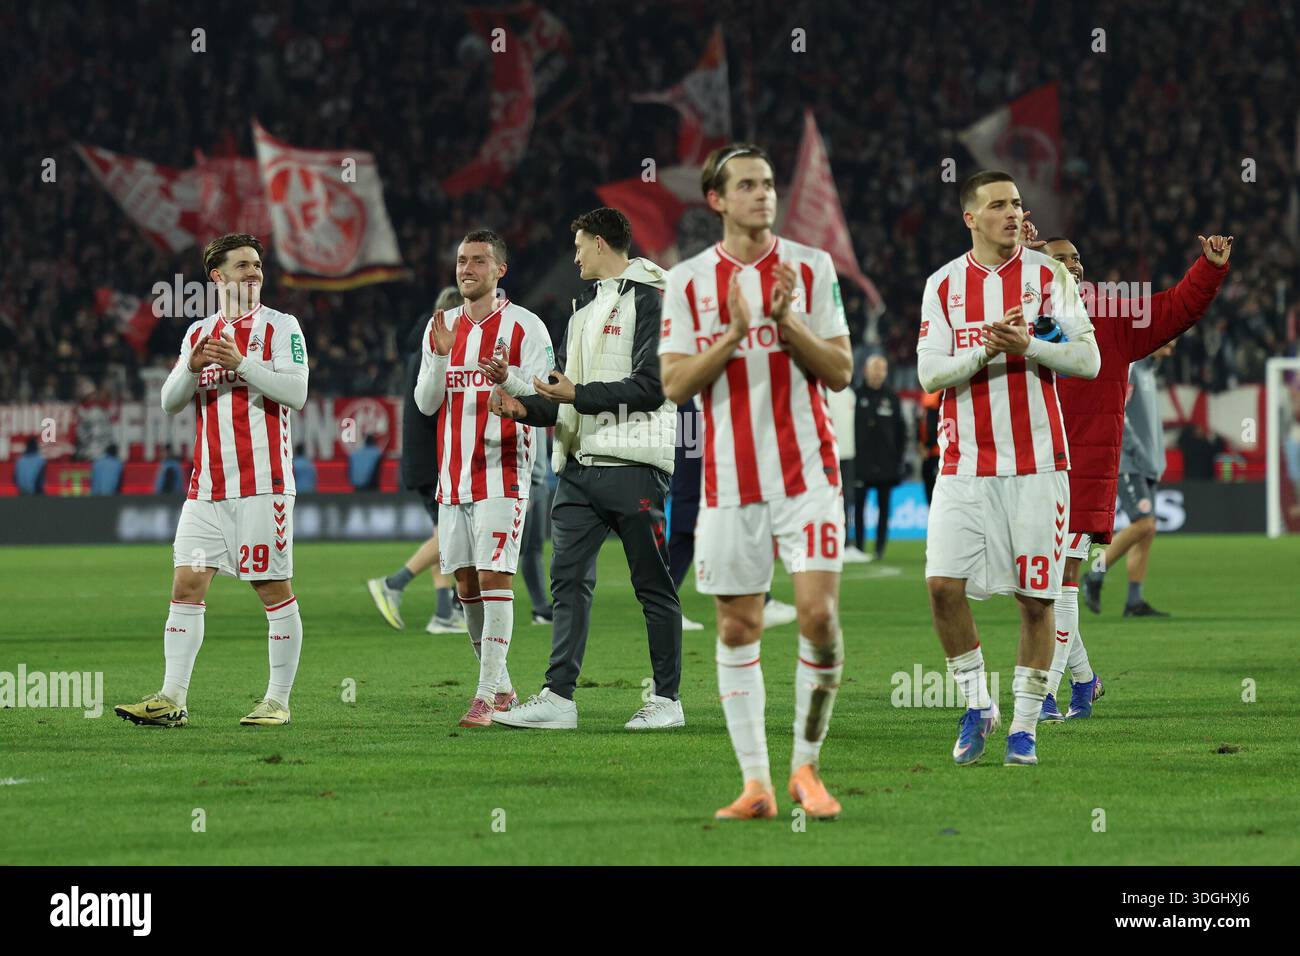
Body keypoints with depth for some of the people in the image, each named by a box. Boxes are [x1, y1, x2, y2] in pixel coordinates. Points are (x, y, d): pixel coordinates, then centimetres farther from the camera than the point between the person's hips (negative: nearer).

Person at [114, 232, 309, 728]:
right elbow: (170, 401, 12)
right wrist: (192, 368, -7)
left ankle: (278, 700, 5)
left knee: (274, 588, -2)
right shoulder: (198, 333, 16)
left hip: (263, 481, -5)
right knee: (187, 582, -2)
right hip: (208, 484, 5)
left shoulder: (279, 326, 1)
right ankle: (172, 699, -2)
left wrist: (241, 363, -17)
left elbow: (296, 392, -10)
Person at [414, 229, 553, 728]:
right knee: (466, 585, 8)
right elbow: (425, 402, 8)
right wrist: (441, 355, -9)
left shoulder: (525, 327, -4)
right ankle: (501, 687, 20)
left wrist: (508, 380, -28)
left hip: (501, 475, -6)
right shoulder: (441, 327, 12)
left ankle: (487, 696, -16)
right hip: (453, 476, 6)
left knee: (495, 578, -13)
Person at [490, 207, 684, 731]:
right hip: (579, 466, 8)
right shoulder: (585, 305, 22)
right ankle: (558, 696, 1)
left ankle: (667, 698, 4)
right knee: (568, 578, 2)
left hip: (631, 466, -8)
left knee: (652, 584, -1)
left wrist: (578, 395, -14)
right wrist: (525, 407, 4)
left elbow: (650, 387, -14)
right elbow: (564, 390, 23)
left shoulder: (648, 299, -5)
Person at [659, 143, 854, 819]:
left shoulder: (811, 268, 4)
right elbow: (675, 384, -2)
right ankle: (755, 784, 7)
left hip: (808, 471, -1)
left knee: (819, 615, -12)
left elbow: (839, 372, 2)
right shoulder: (687, 281, 4)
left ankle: (806, 767, 3)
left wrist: (786, 321, -13)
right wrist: (734, 332, -15)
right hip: (730, 478, 1)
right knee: (738, 630, 2)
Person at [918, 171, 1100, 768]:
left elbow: (1088, 360, -3)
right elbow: (929, 372, 0)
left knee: (1036, 597, -1)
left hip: (1036, 463, -1)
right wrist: (985, 351, -17)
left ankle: (1024, 726, 10)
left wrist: (1027, 346, -19)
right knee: (943, 583, -11)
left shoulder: (1047, 275, 2)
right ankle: (977, 704, 8)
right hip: (965, 465, 1)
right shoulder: (943, 285, 7)